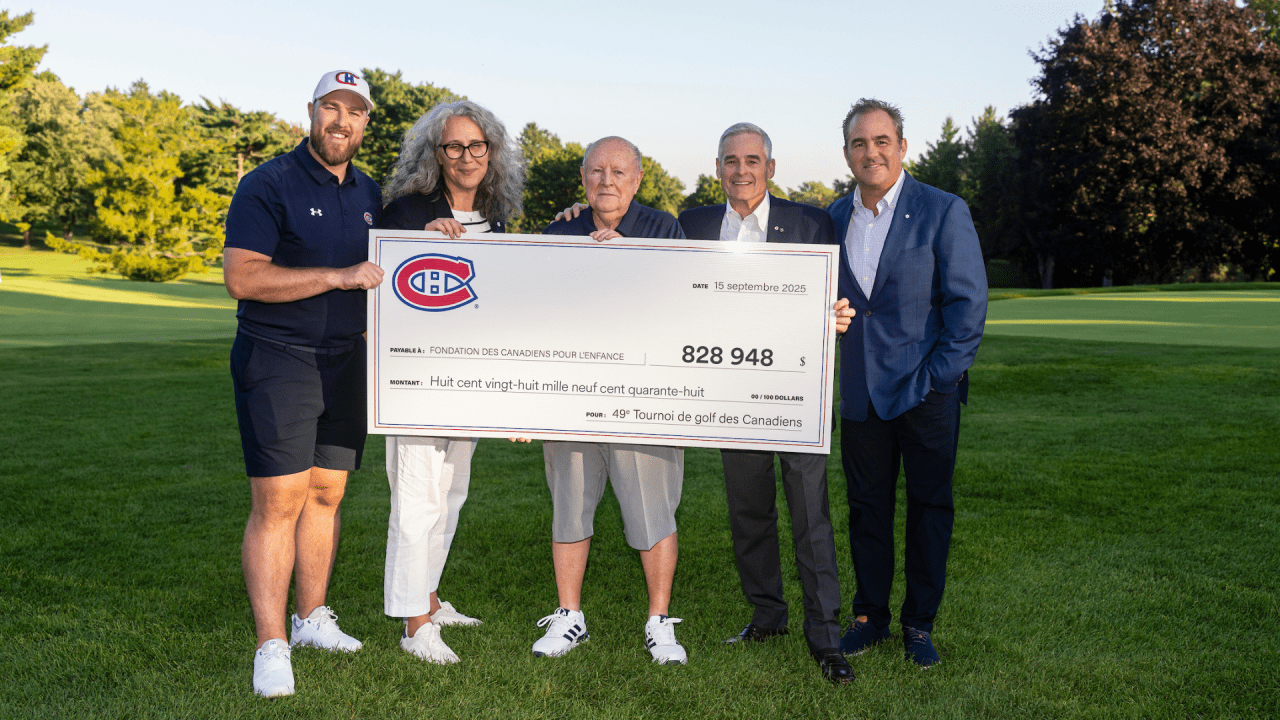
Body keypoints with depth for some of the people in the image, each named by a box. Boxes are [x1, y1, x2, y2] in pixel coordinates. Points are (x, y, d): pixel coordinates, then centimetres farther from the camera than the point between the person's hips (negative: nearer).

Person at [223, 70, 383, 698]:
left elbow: (381, 271, 28)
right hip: (277, 359, -6)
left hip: (346, 362, 6)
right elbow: (241, 277, -18)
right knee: (279, 502, -8)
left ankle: (312, 617, 26)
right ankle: (270, 645, -1)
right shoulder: (268, 185, -8)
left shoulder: (369, 194, 14)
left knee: (327, 493, 12)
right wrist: (340, 276, -21)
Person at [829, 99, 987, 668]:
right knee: (866, 505, 11)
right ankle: (869, 616, 25)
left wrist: (937, 377, -11)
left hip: (927, 390, -4)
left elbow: (968, 302, -7)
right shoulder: (835, 217, 8)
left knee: (929, 507, 5)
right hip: (861, 392, 4)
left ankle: (919, 625, 19)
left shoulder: (943, 211, -5)